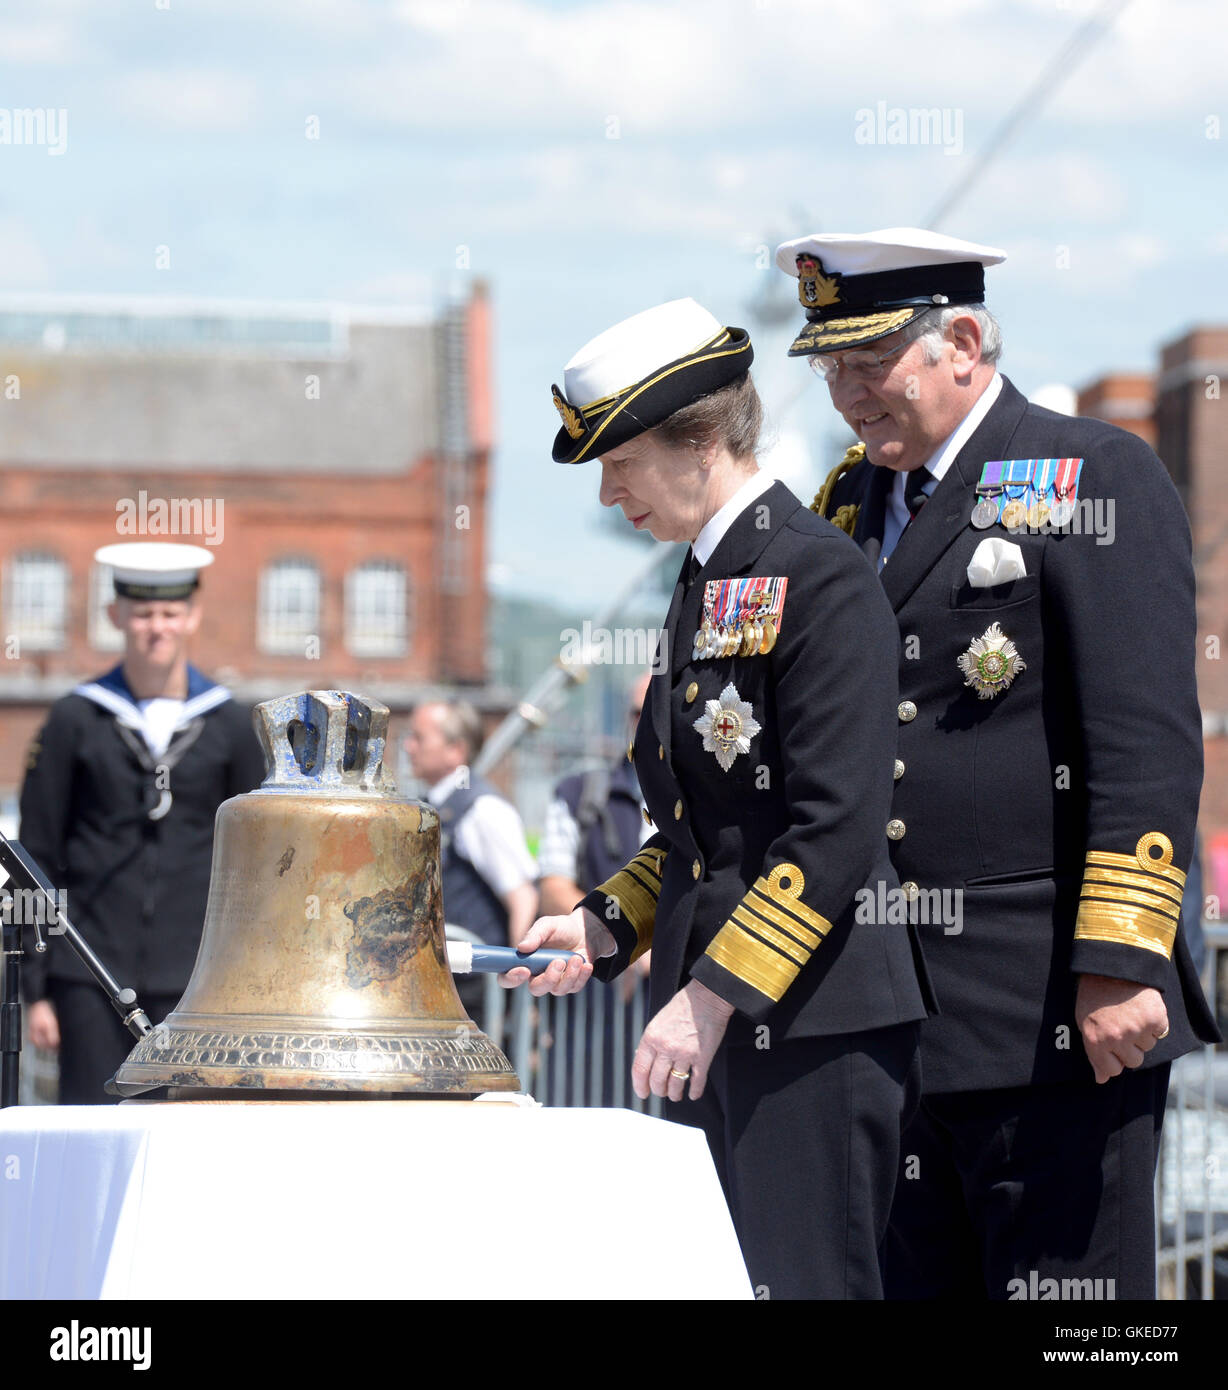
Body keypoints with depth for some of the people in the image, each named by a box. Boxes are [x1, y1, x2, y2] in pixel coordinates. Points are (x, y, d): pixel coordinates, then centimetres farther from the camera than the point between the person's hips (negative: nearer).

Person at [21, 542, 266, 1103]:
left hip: (197, 977, 1)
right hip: (91, 982, -1)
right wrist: (36, 988, 0)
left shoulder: (230, 727, 8)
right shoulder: (76, 721, 4)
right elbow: (38, 858, 5)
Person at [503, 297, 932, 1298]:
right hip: (717, 1026, 9)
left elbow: (839, 829, -18)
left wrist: (714, 994, -18)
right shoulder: (707, 587, 17)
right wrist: (605, 926, 9)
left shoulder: (820, 577, -12)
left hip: (814, 1021, -9)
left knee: (803, 1287, -9)